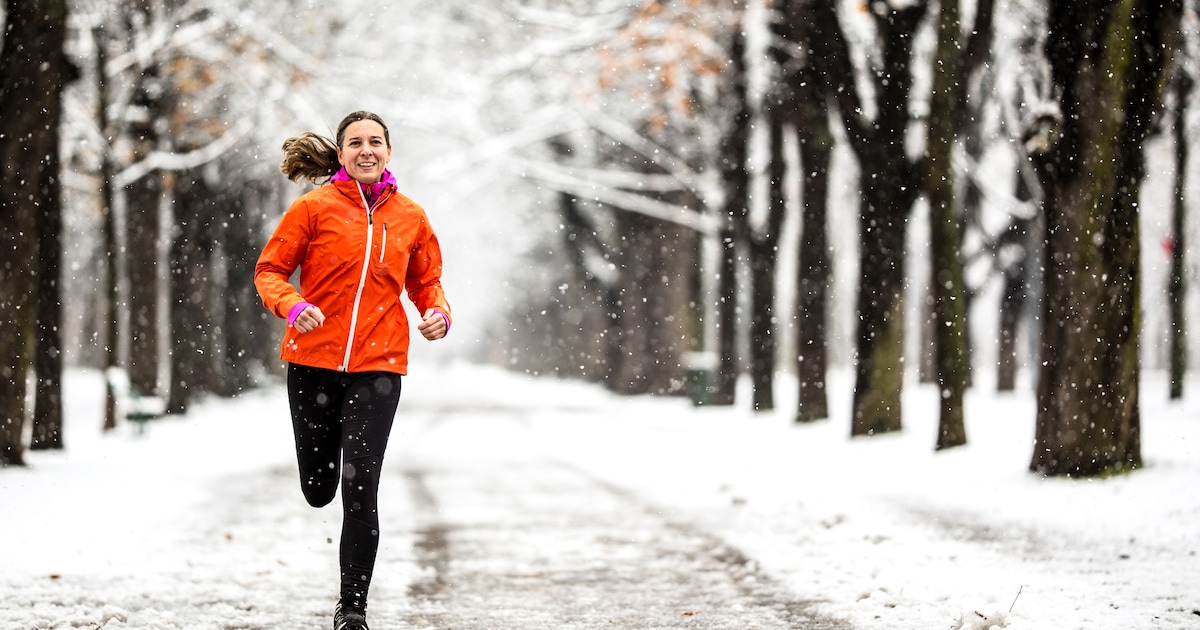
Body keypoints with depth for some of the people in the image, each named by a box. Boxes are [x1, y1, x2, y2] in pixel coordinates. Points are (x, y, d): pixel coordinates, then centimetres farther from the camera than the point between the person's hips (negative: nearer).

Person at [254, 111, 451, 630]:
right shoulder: (315, 208, -2)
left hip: (378, 366, 0)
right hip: (314, 361, 0)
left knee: (360, 490, -10)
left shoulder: (410, 217, 7)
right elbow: (269, 270, 1)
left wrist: (438, 314, -2)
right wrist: (292, 305, -19)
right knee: (318, 490, 9)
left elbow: (426, 282, 19)